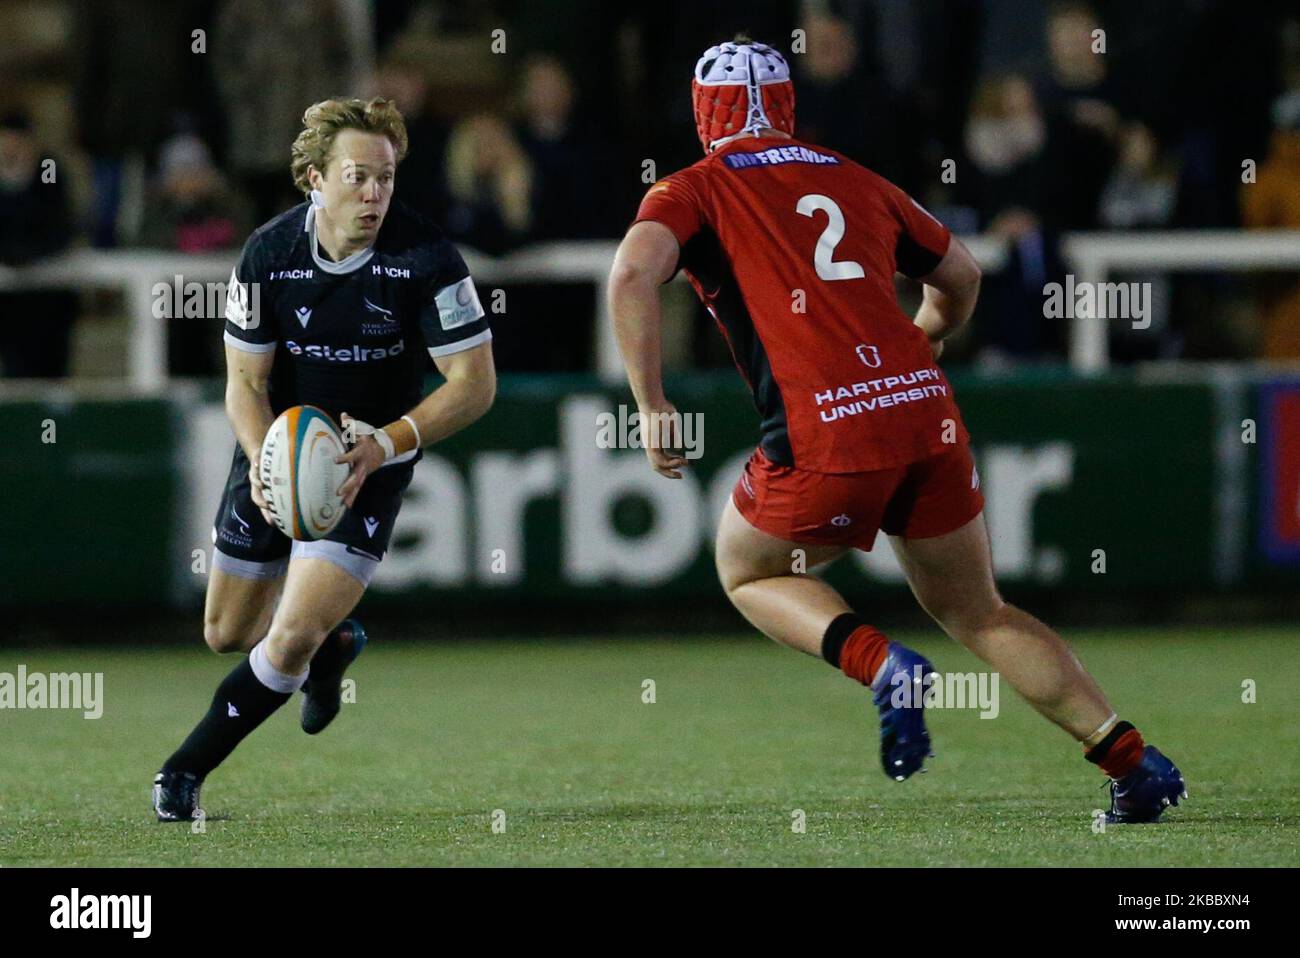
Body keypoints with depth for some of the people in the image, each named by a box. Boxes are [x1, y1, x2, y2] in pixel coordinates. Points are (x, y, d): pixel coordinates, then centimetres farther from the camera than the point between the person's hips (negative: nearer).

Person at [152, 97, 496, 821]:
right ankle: (335, 642, 48)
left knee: (291, 640, -18)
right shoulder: (269, 253, -13)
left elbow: (475, 383, -17)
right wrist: (262, 462, -27)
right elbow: (245, 380, -7)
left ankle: (186, 771, 1)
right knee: (227, 633, 15)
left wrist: (383, 446, -29)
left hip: (370, 462, -3)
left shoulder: (426, 257, -20)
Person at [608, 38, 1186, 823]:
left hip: (827, 431, -4)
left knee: (748, 574, 22)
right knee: (978, 614, 19)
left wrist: (652, 405, -6)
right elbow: (962, 275, 32)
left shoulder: (693, 193, 9)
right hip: (929, 410, 5)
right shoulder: (856, 181, 22)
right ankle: (1136, 761, 8)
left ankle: (884, 667, -5)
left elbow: (634, 271, -11)